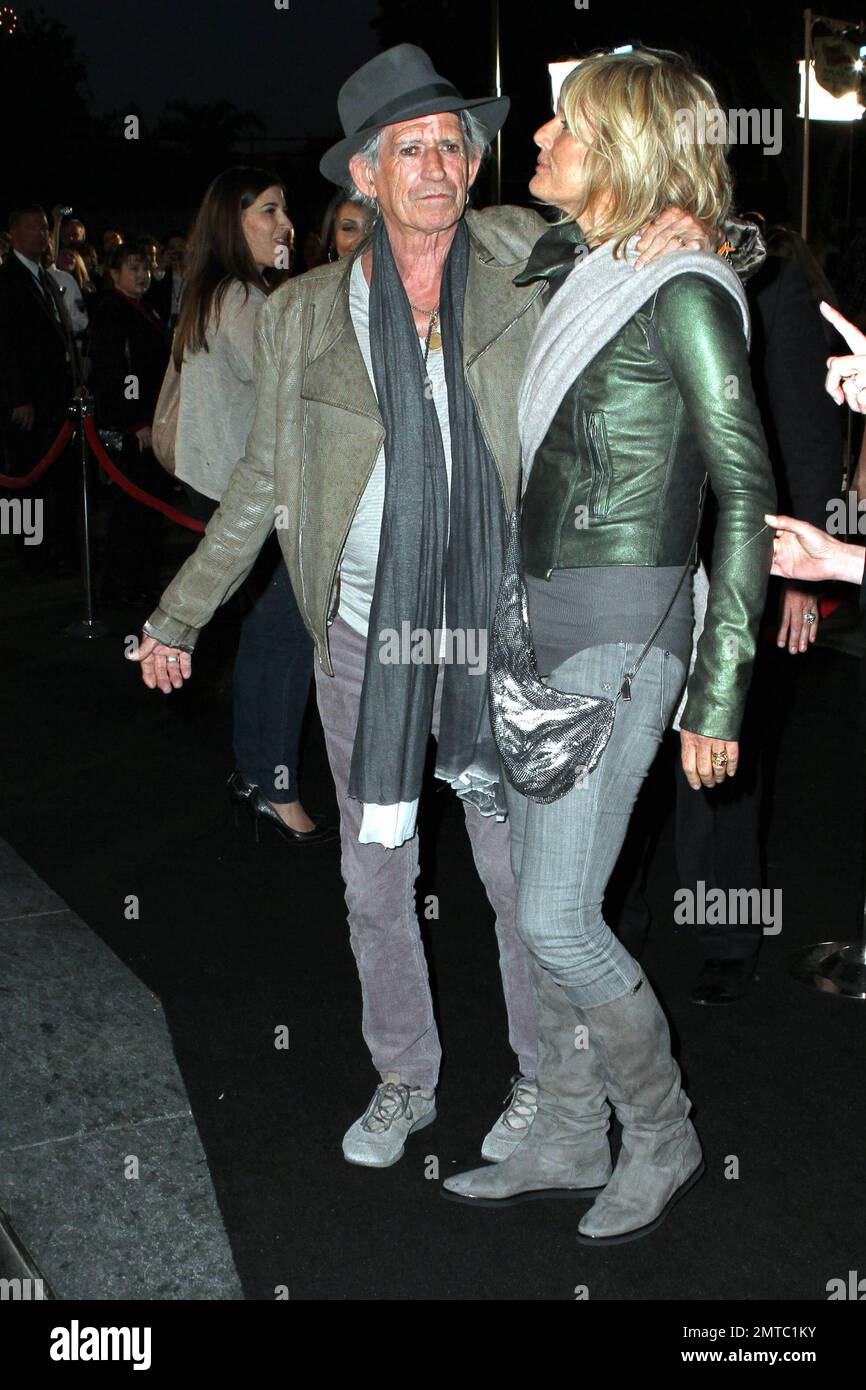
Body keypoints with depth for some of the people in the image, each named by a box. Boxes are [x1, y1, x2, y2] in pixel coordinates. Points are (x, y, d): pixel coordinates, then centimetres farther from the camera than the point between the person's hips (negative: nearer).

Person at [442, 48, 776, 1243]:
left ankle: (663, 1138, 17)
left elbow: (746, 492, -13)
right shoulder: (567, 272, 12)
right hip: (539, 616, 8)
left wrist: (720, 690, -15)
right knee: (549, 908, 13)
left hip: (622, 628, -8)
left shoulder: (683, 293, -11)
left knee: (556, 920, -6)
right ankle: (570, 1141, 28)